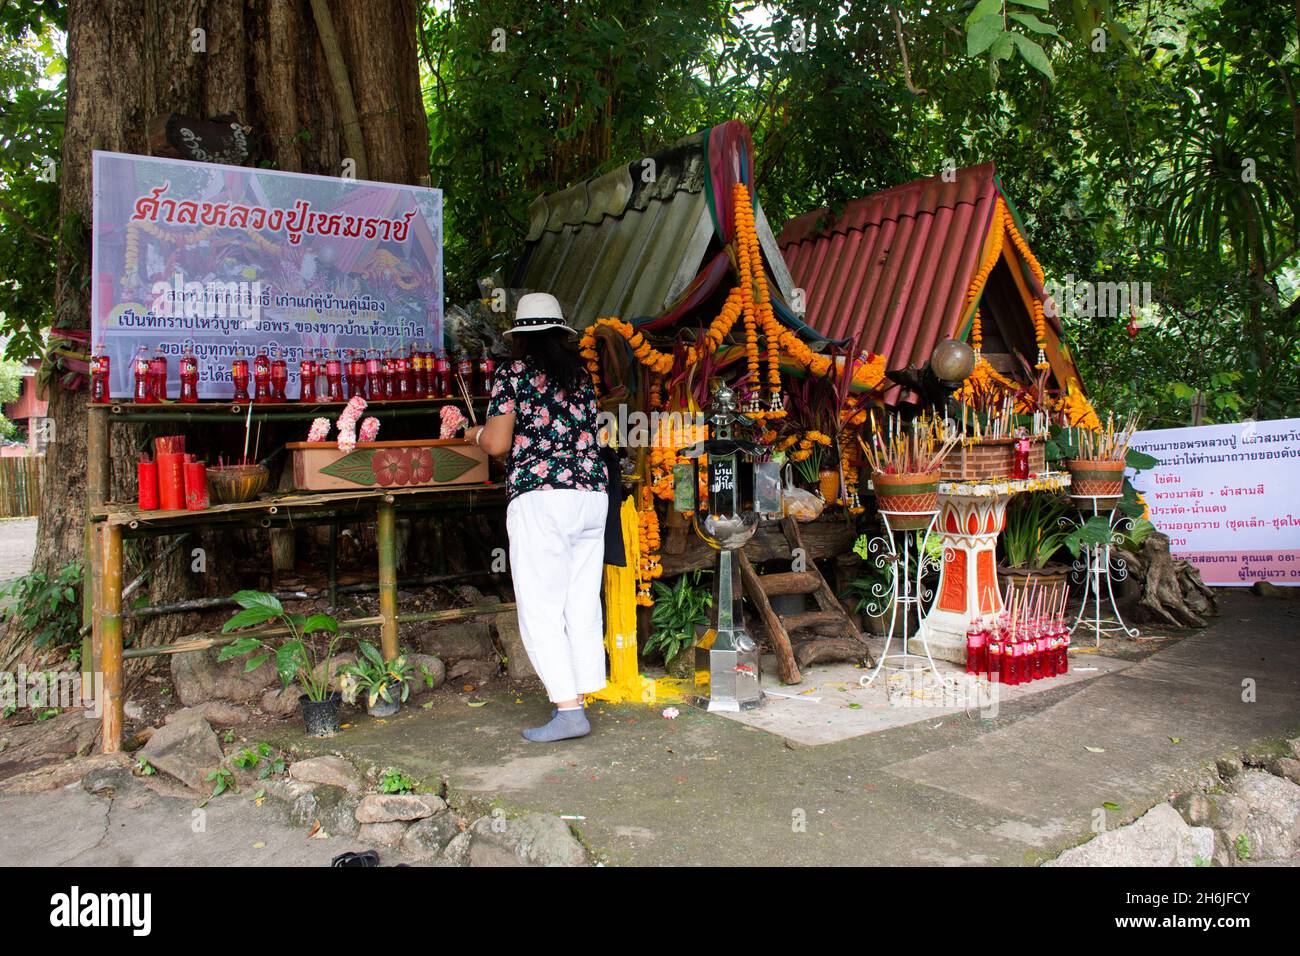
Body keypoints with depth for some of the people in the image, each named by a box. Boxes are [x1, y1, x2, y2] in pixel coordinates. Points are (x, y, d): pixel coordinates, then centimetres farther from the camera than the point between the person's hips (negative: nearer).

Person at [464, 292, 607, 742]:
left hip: (540, 498, -6)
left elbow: (498, 443, -6)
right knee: (582, 603, 9)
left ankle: (567, 709, -4)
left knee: (540, 607, -1)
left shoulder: (513, 373, 0)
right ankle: (580, 699, 14)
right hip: (592, 494, 6)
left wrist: (476, 433, 16)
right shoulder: (581, 375, 15)